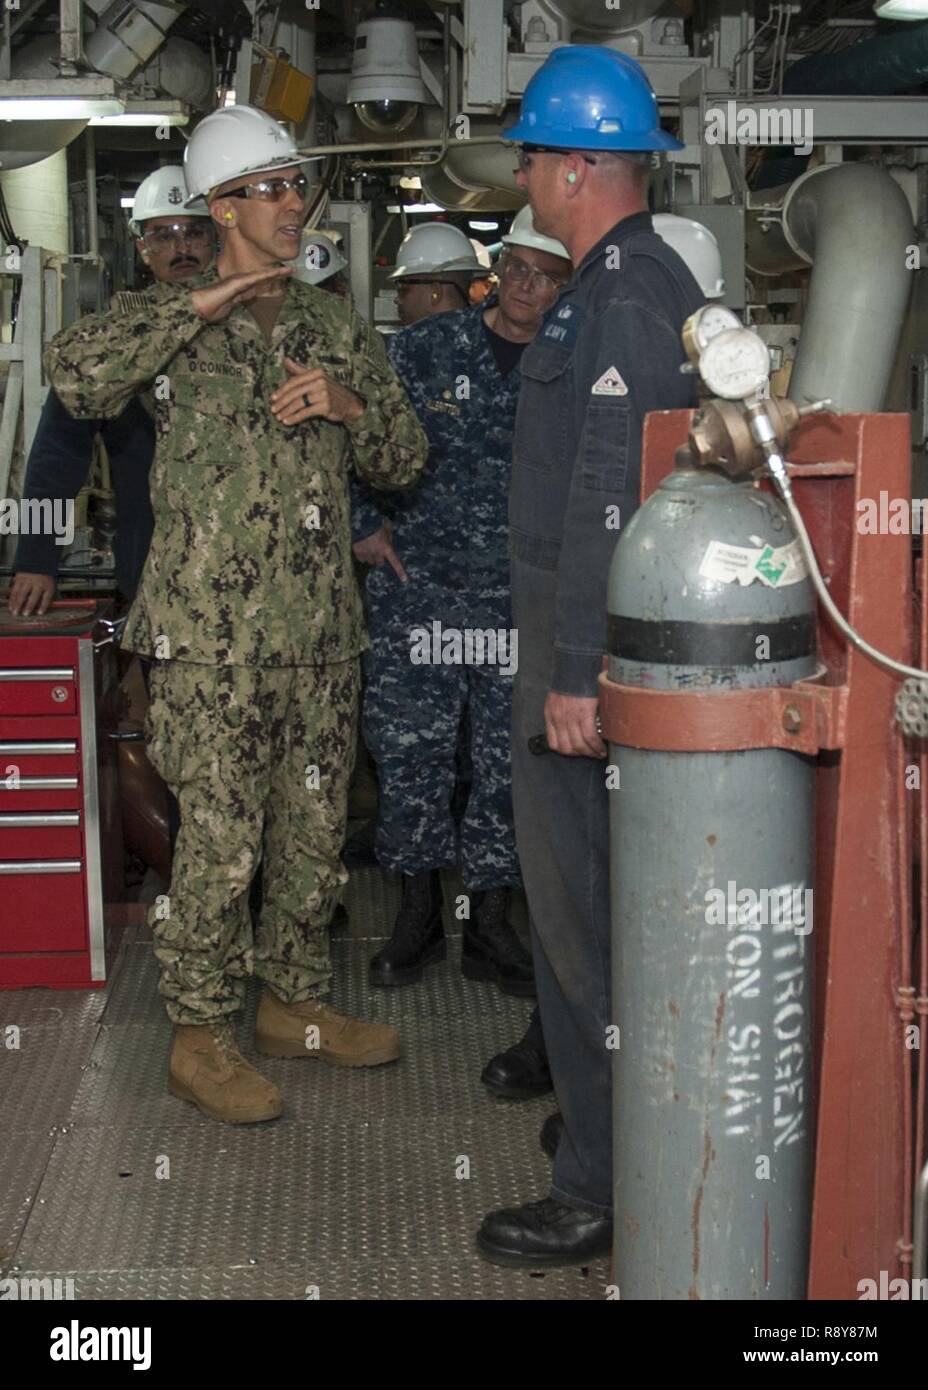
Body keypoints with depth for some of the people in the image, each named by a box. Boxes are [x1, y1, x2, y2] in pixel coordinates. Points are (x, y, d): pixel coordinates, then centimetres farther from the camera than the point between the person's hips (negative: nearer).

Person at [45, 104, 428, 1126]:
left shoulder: (334, 326, 14)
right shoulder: (176, 322, 0)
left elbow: (404, 461, 14)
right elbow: (76, 375, -20)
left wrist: (347, 406, -6)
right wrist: (197, 307, -20)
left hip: (319, 628, 5)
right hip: (213, 631, -5)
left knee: (314, 831, 13)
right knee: (220, 840, -3)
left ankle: (294, 1005, 29)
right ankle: (200, 1037, 12)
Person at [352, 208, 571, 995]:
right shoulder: (424, 350, 0)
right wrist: (364, 525, 3)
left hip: (520, 605, 1)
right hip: (417, 590, 0)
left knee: (509, 765, 6)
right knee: (410, 753, 4)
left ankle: (490, 925, 20)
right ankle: (419, 913, 21)